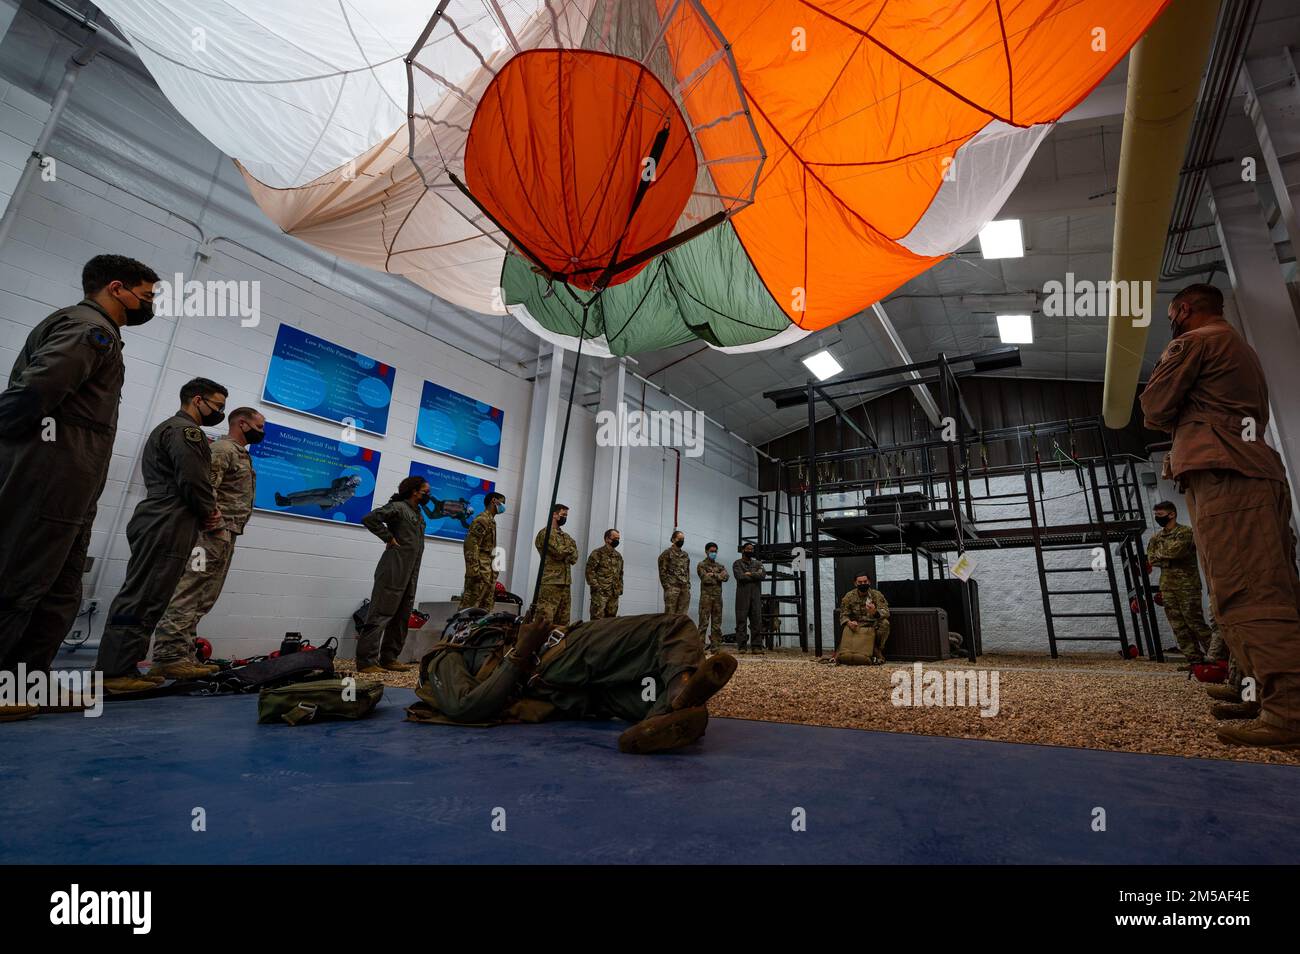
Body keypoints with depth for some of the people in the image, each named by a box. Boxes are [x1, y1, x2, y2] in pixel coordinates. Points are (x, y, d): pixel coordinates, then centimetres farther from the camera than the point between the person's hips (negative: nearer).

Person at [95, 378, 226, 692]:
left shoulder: (167, 428, 26)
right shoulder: (185, 430, -9)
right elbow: (193, 480, -18)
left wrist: (206, 512, 10)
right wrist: (209, 513, 0)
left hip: (158, 525, 11)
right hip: (168, 527, -11)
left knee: (142, 598, 10)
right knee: (143, 599, -10)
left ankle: (121, 668, 14)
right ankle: (115, 672, -7)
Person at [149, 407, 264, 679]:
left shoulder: (241, 455, 23)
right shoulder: (223, 449, -7)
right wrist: (215, 525, -21)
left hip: (224, 535, 10)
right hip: (213, 533, -10)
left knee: (199, 599, 8)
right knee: (189, 595, -10)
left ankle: (181, 657, 12)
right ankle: (169, 657, -10)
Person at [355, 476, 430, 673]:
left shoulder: (419, 514, 19)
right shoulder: (398, 507, -6)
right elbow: (370, 519, -17)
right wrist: (389, 539, -14)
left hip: (410, 575, 9)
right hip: (394, 570, -9)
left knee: (401, 618, 11)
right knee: (381, 615, -6)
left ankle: (388, 658, 20)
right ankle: (366, 661, -1)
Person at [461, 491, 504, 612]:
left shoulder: (491, 521, 18)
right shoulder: (481, 520, -10)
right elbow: (471, 546, -18)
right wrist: (474, 570, -23)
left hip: (489, 573, 10)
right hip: (480, 572, -10)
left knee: (486, 608, 10)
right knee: (470, 607, -8)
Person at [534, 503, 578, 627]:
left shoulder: (566, 536, 22)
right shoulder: (545, 533, -3)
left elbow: (574, 557, 11)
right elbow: (559, 551, -16)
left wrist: (564, 551, -9)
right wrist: (569, 548, 4)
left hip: (565, 582, 8)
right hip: (550, 582, -8)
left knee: (563, 622, 8)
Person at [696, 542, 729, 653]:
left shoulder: (720, 566, 19)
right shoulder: (701, 565, 4)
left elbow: (726, 577, -1)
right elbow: (706, 579, -11)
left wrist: (713, 575, -8)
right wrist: (718, 577, -1)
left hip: (718, 597, 5)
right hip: (706, 597, -5)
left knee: (717, 623, 6)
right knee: (704, 623, -7)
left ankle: (715, 647, 10)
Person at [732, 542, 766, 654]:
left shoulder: (757, 564, 18)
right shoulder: (737, 563, 6)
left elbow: (763, 574, -1)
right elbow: (740, 576, -12)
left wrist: (750, 574, -7)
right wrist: (756, 575, -3)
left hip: (756, 595, 4)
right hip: (742, 595, -3)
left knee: (757, 621, -1)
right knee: (741, 621, -3)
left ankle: (756, 646, 1)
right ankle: (741, 646, 0)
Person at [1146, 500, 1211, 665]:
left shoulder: (1186, 532, -6)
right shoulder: (1156, 537, 12)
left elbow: (1175, 550, -20)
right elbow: (1151, 559, 5)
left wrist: (1160, 554, -3)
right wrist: (1169, 560, -9)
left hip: (1187, 585, -6)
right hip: (1167, 587, 6)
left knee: (1194, 621, -7)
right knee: (1178, 625, 5)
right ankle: (1194, 659, 10)